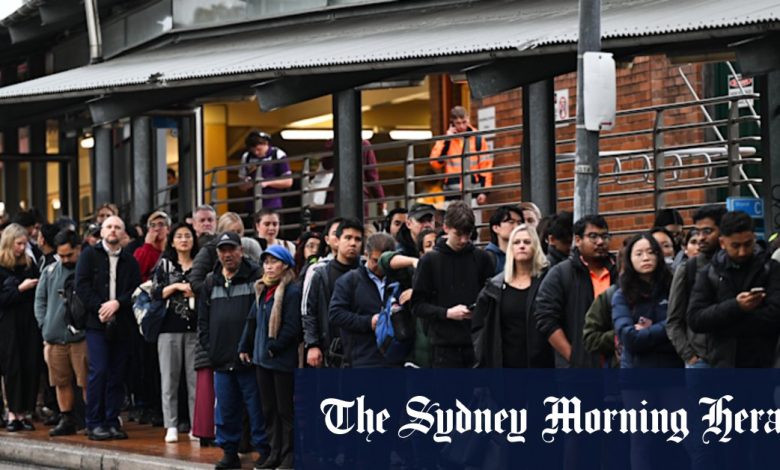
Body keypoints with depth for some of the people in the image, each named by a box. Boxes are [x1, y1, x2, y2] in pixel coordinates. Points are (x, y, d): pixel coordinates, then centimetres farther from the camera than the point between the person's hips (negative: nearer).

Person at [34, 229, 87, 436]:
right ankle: (66, 420, 19)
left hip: (81, 336, -4)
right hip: (55, 338, 4)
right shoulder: (50, 272, 13)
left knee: (87, 381, -5)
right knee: (61, 381, 10)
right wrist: (45, 326, 6)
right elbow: (40, 300, 17)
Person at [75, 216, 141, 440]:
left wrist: (117, 303, -11)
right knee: (98, 371, -9)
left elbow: (136, 290, 5)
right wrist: (99, 307, -13)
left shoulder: (129, 261, 12)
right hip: (96, 323, -3)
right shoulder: (89, 255, 6)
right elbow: (82, 286, -3)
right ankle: (94, 423, -5)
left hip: (121, 325, 3)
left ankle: (112, 422, 8)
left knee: (117, 375, 2)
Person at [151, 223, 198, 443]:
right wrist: (176, 287, -10)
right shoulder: (165, 265, 10)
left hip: (195, 327, 0)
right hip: (170, 327, 0)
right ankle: (171, 426, 3)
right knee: (169, 378, -1)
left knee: (196, 379, -1)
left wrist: (198, 293, -6)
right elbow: (155, 293, 1)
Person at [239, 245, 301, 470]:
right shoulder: (262, 291, 13)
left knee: (285, 409, -1)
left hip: (283, 359, -8)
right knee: (269, 409, 12)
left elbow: (292, 327, -18)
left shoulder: (292, 291, -13)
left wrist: (274, 348, -15)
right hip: (262, 359, 8)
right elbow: (252, 320, 18)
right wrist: (244, 347, 12)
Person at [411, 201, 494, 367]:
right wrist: (447, 313, -14)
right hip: (445, 346, -2)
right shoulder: (430, 261, 1)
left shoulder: (481, 258, 6)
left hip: (477, 343, 2)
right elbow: (417, 305, 0)